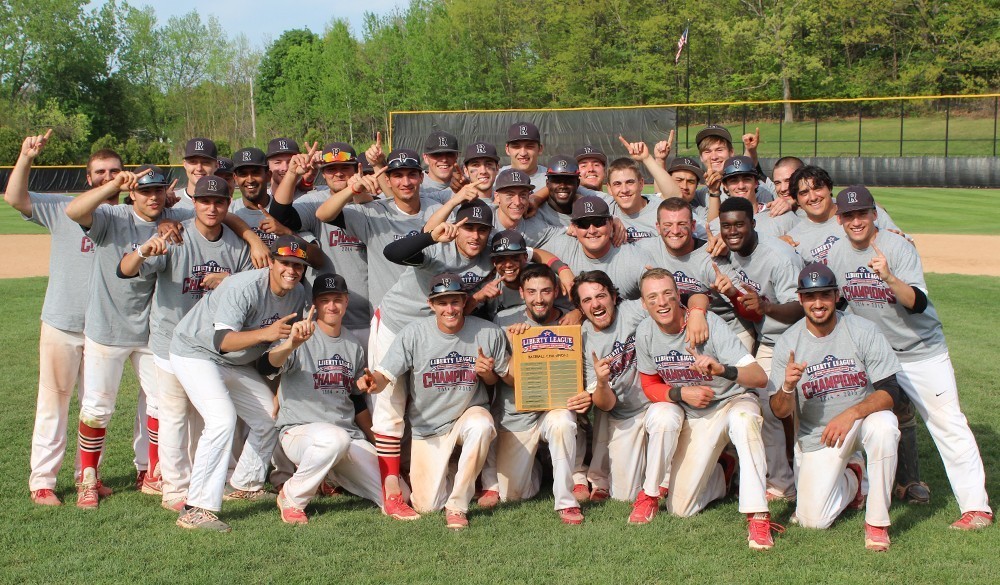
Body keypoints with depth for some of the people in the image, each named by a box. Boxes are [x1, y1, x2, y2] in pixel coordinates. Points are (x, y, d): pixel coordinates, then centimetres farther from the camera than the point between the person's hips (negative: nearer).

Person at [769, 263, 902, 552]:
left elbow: (890, 391, -18)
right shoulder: (788, 342, -9)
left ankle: (877, 522, -18)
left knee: (883, 426, -37)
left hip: (864, 417, -1)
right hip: (817, 435, 1)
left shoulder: (863, 330, -12)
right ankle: (851, 479, 26)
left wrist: (851, 414, -35)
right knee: (812, 520, -8)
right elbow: (779, 412, -10)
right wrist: (787, 387, -33)